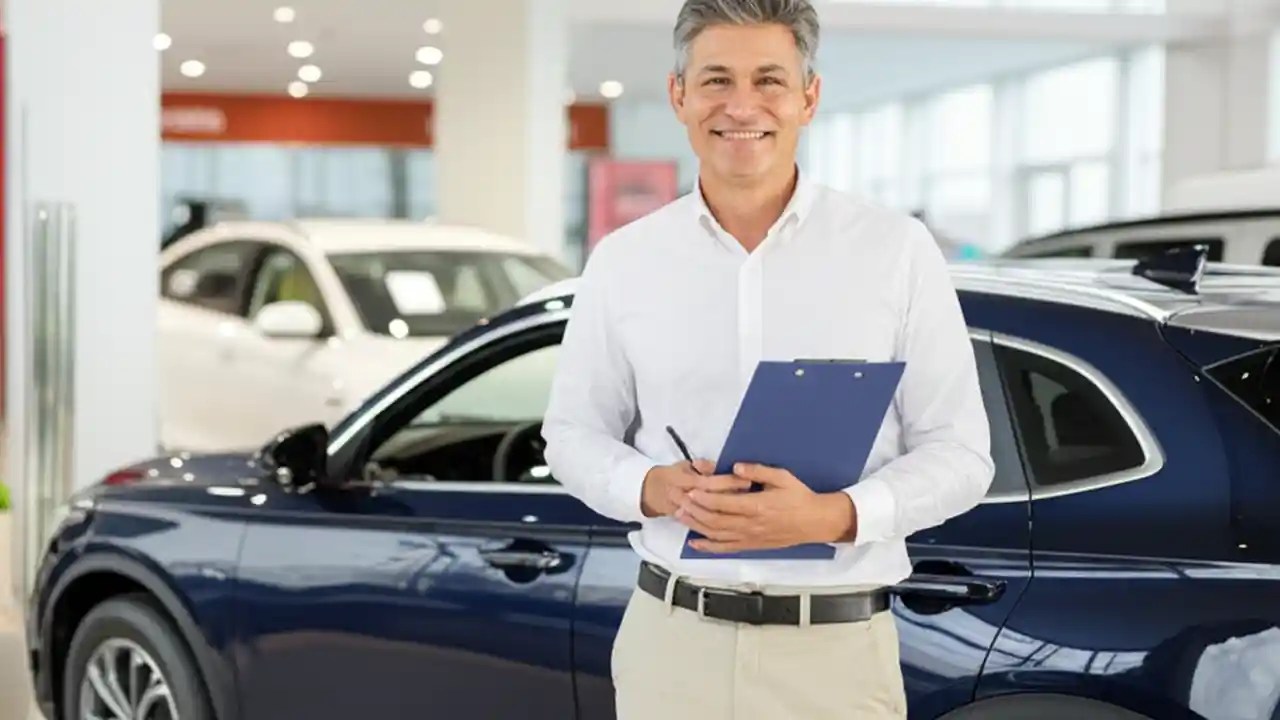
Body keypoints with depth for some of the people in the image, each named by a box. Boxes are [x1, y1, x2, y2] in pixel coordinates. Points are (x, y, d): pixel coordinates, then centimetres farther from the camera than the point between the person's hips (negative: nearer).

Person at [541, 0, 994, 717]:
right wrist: (655, 488, -11)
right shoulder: (623, 260, 3)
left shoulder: (897, 249, -3)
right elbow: (574, 433, 10)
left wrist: (834, 516, -19)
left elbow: (959, 452, -2)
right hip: (669, 638, 2)